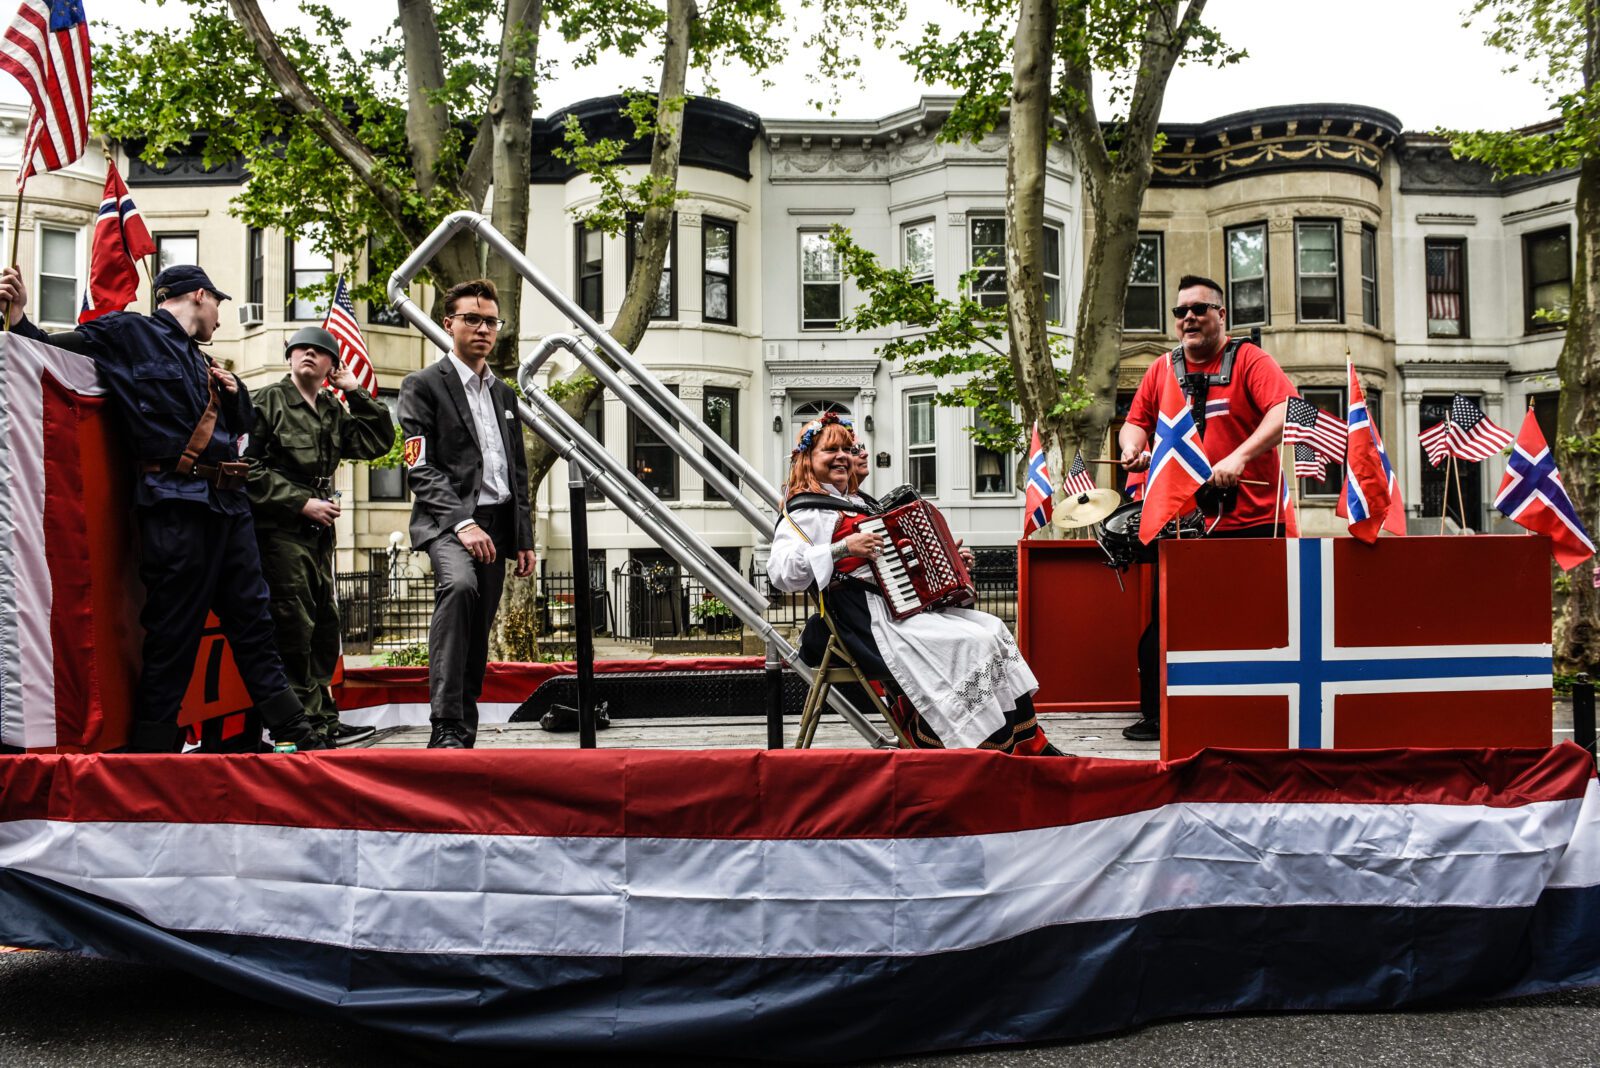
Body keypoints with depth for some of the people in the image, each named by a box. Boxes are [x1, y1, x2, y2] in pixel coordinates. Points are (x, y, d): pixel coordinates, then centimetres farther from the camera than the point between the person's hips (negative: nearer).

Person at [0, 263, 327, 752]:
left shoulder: (201, 360, 24)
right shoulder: (127, 333, 3)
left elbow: (239, 425, 31)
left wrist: (233, 390, 13)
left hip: (228, 502, 8)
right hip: (176, 503, -8)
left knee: (253, 622, 11)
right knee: (172, 637, -5)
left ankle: (299, 738, 17)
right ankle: (151, 762, 6)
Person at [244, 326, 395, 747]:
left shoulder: (333, 411, 17)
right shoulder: (270, 400, -2)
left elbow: (378, 441, 10)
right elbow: (249, 467, -9)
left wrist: (356, 392, 5)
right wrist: (302, 503, -14)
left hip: (319, 532, 7)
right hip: (280, 530, -7)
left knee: (325, 627, 10)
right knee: (295, 629, -8)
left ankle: (323, 721, 18)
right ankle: (305, 723, -2)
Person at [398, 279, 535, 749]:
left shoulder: (504, 394, 21)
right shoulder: (423, 386, 1)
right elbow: (421, 468, -9)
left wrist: (525, 539, 15)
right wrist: (463, 522, -21)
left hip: (496, 524, 7)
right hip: (447, 521, -6)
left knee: (477, 639, 5)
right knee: (459, 585, -34)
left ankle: (464, 737, 14)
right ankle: (446, 727, -34)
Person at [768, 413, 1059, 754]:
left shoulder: (857, 503, 25)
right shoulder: (806, 511, -5)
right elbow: (781, 573, -22)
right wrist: (843, 548, -27)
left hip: (899, 605, 10)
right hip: (868, 621, -9)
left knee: (992, 628, -3)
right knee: (973, 644, -21)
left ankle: (1029, 744, -2)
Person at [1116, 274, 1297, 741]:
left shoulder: (1249, 360, -4)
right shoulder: (1162, 370, 12)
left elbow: (1287, 411, -17)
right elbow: (1136, 421, 19)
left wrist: (1240, 456, -29)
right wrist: (1132, 446, -5)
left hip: (1251, 521, -4)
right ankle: (1156, 715, 18)